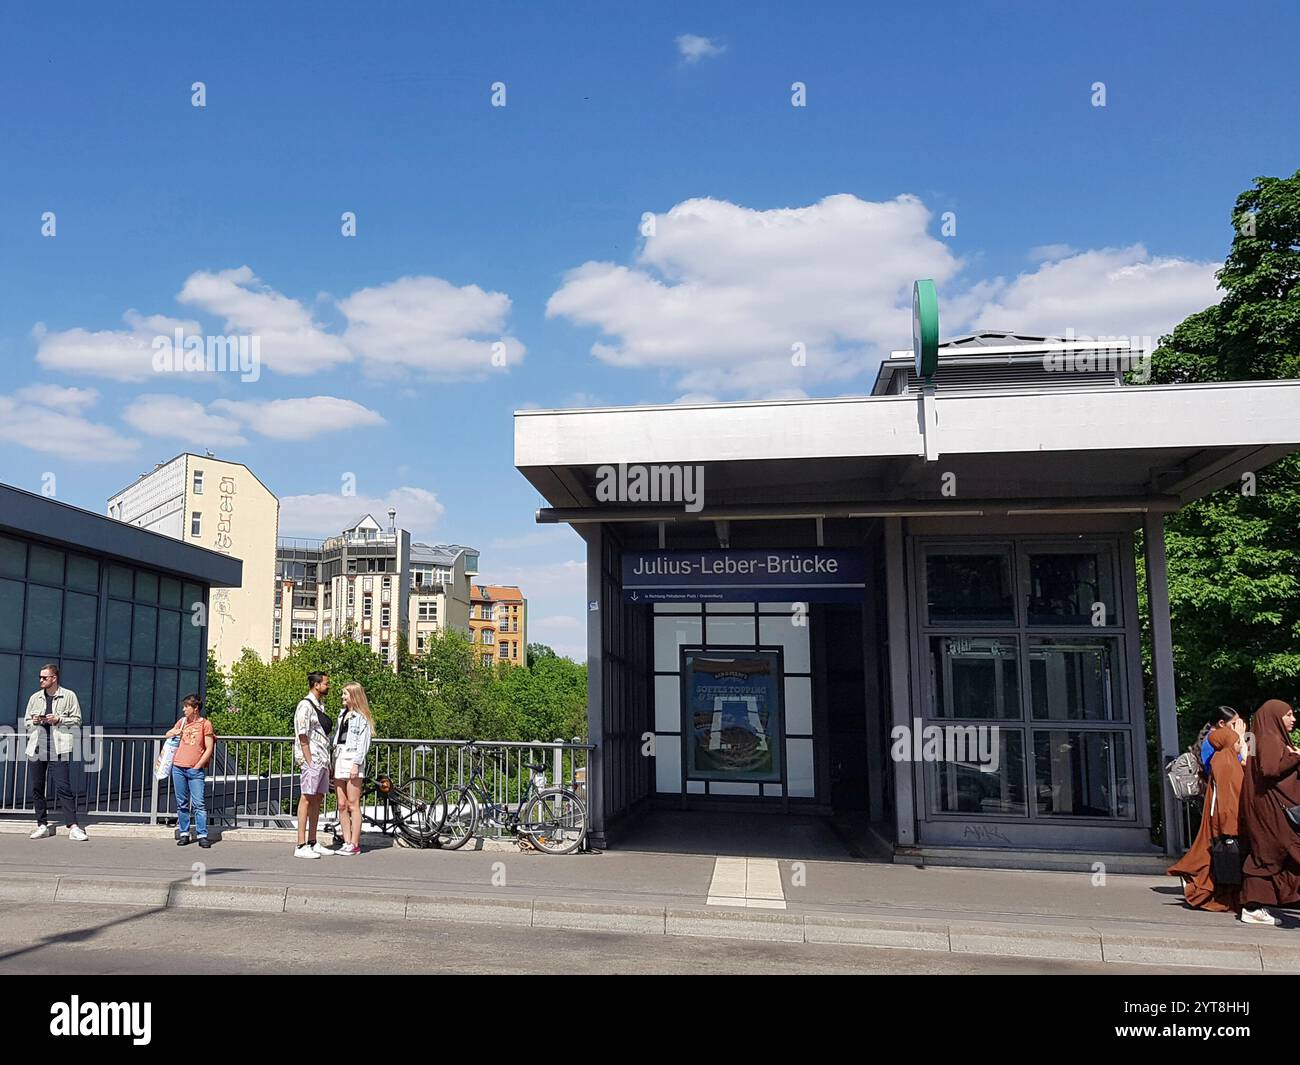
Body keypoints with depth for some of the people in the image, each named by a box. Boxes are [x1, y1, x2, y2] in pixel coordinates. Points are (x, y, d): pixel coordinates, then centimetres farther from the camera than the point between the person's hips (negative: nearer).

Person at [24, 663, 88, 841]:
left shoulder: (69, 696, 3)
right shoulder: (35, 697, 14)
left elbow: (77, 720, 2)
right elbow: (26, 721, 19)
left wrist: (58, 720, -12)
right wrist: (34, 722, -2)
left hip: (59, 750, -4)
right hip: (36, 749, 4)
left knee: (64, 788, -9)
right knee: (37, 788, 7)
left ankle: (73, 827, -11)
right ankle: (42, 825, 17)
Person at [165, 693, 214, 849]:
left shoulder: (205, 724, -2)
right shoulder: (182, 721, 12)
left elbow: (209, 749, -4)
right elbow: (167, 734, 28)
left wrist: (197, 766, -8)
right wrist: (174, 732, 5)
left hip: (196, 770, -5)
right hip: (178, 768, 5)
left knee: (199, 804, -8)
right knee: (182, 804, 8)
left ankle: (202, 836, -6)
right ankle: (184, 834, 14)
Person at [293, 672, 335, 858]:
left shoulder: (320, 705, 18)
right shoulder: (305, 705, -10)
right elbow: (302, 735, -15)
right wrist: (309, 761, -18)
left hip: (322, 759, 9)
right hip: (312, 759, -9)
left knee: (317, 799, 12)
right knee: (307, 799, -8)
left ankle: (313, 842, 18)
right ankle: (301, 845, -7)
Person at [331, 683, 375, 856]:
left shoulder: (362, 717, -4)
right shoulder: (342, 715, 19)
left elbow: (363, 743, -10)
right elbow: (337, 738, 20)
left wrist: (356, 764, -17)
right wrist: (333, 763, 14)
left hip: (352, 760, -8)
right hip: (339, 759, 8)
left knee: (353, 805, -5)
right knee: (342, 805, 6)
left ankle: (355, 844, -2)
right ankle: (347, 842, 10)